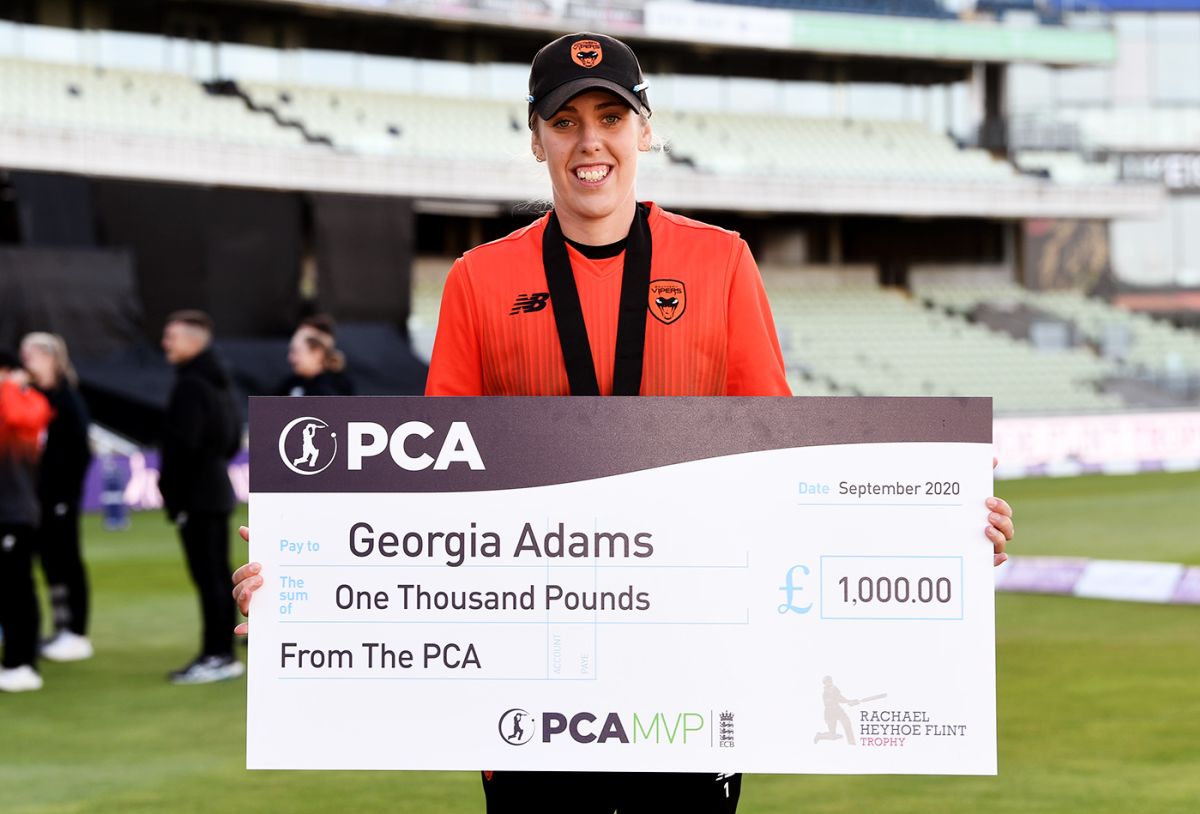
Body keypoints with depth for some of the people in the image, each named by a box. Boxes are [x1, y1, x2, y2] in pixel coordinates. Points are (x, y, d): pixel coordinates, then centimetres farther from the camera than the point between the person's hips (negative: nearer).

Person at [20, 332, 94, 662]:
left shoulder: (66, 398, -10)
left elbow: (80, 449, -13)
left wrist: (68, 492, -16)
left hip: (60, 493, -7)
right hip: (39, 493, 7)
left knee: (66, 561, -1)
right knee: (50, 560, 11)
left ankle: (76, 634, 4)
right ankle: (62, 630, 18)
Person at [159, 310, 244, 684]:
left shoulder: (190, 385, -16)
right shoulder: (218, 382, 15)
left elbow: (182, 444, -20)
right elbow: (234, 439, 22)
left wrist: (170, 489, -11)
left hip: (195, 495, -10)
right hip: (218, 490, 10)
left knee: (208, 576, -8)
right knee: (218, 574, 12)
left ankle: (216, 657, -8)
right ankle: (222, 653, 17)